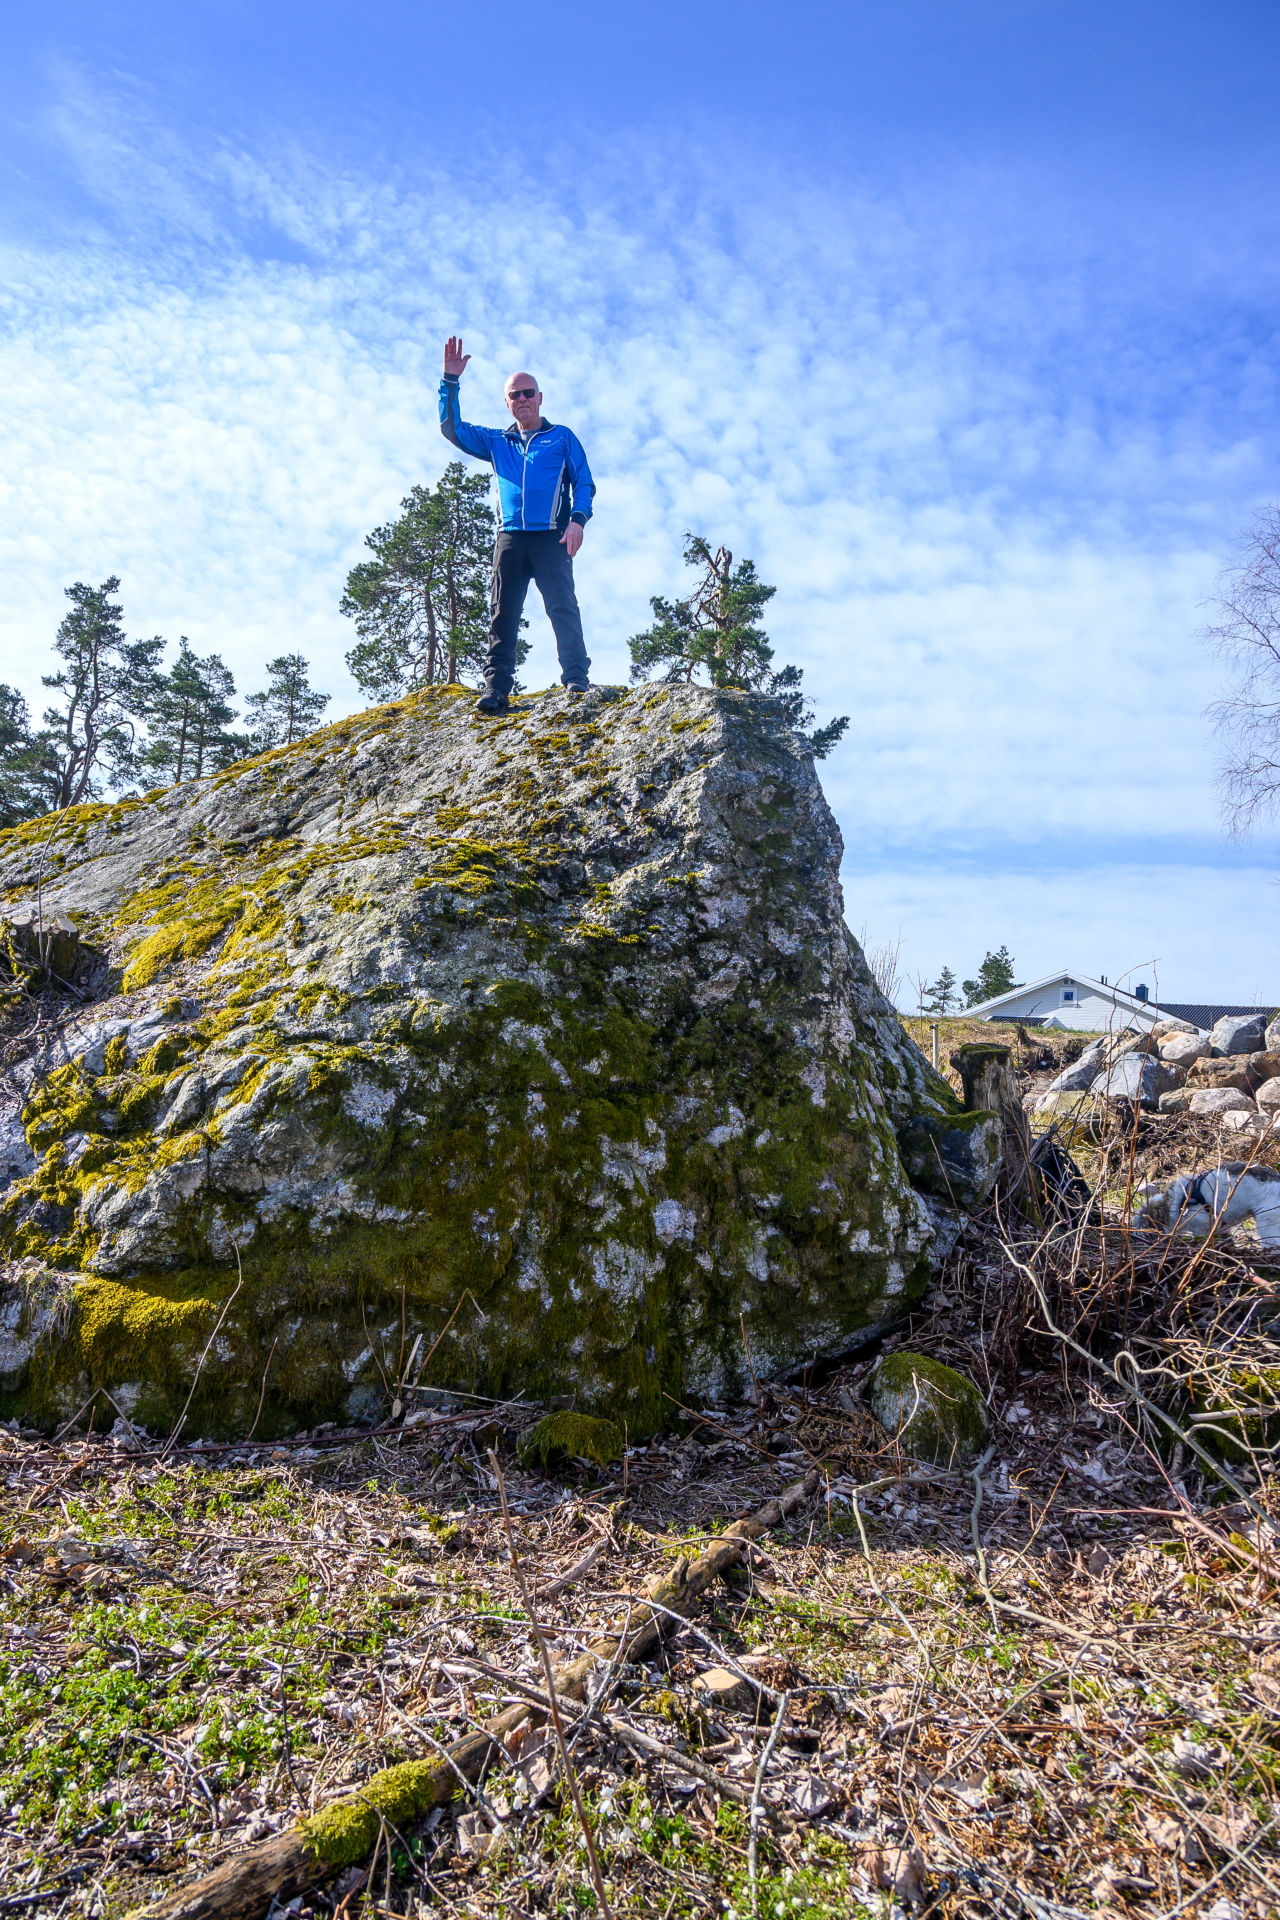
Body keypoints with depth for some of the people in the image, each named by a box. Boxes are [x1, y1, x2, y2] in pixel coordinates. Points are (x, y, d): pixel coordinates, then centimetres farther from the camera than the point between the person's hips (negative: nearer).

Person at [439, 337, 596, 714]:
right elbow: (452, 428, 22)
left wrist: (578, 519, -10)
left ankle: (576, 680, -12)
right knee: (502, 613, -7)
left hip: (552, 537, -2)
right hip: (510, 538, 3)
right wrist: (450, 380, 11)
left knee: (563, 608, -12)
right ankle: (496, 689, -12)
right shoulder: (496, 442, 25)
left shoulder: (562, 438, 17)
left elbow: (584, 482, 8)